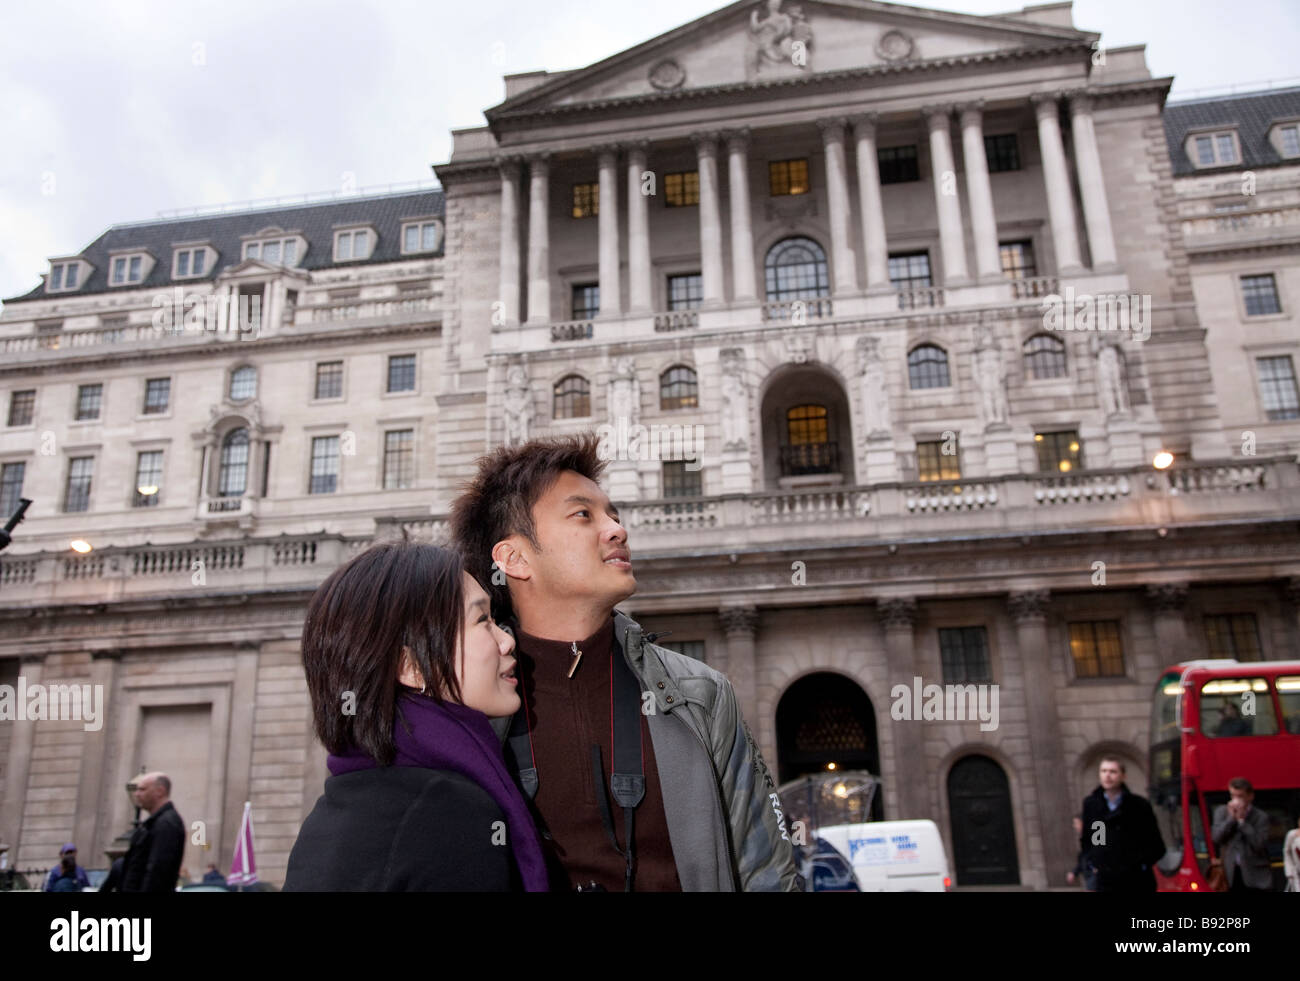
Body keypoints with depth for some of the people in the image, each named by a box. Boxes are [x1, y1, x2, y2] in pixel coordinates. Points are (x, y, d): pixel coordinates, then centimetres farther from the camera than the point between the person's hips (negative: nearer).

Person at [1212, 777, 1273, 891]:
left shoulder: (1261, 817, -3)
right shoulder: (1221, 811, 6)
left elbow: (1259, 845, -13)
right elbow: (1215, 838, -4)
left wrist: (1242, 820, -13)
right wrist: (1231, 818, -10)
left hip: (1255, 876, -2)